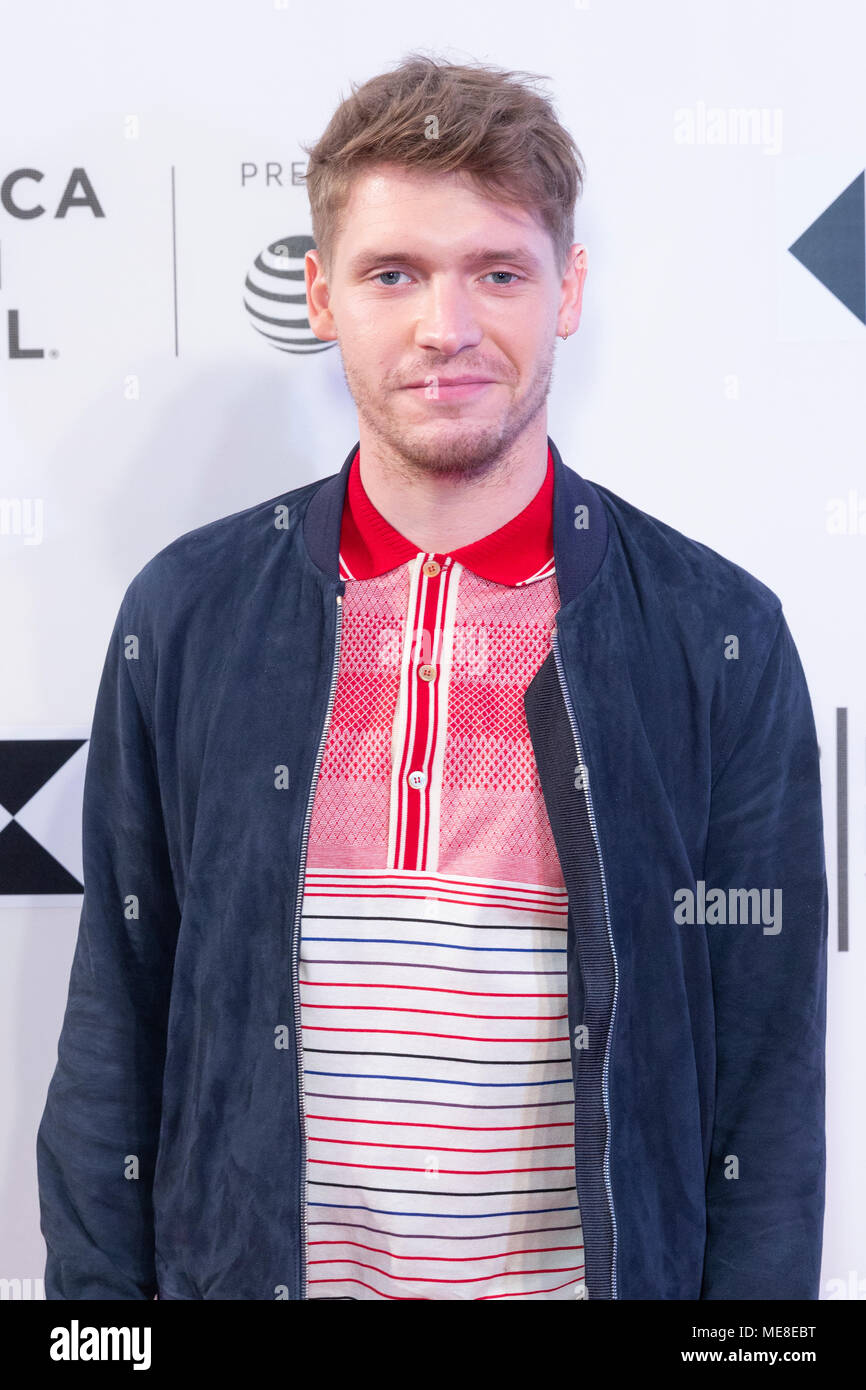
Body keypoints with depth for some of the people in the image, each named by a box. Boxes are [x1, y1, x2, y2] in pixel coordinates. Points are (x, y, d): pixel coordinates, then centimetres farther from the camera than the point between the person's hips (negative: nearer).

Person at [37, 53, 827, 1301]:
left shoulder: (721, 637, -8)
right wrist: (97, 1287, -1)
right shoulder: (184, 614, -4)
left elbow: (768, 1070, -5)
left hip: (598, 1267, -1)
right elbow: (117, 1026, 0)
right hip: (250, 1264, 2)